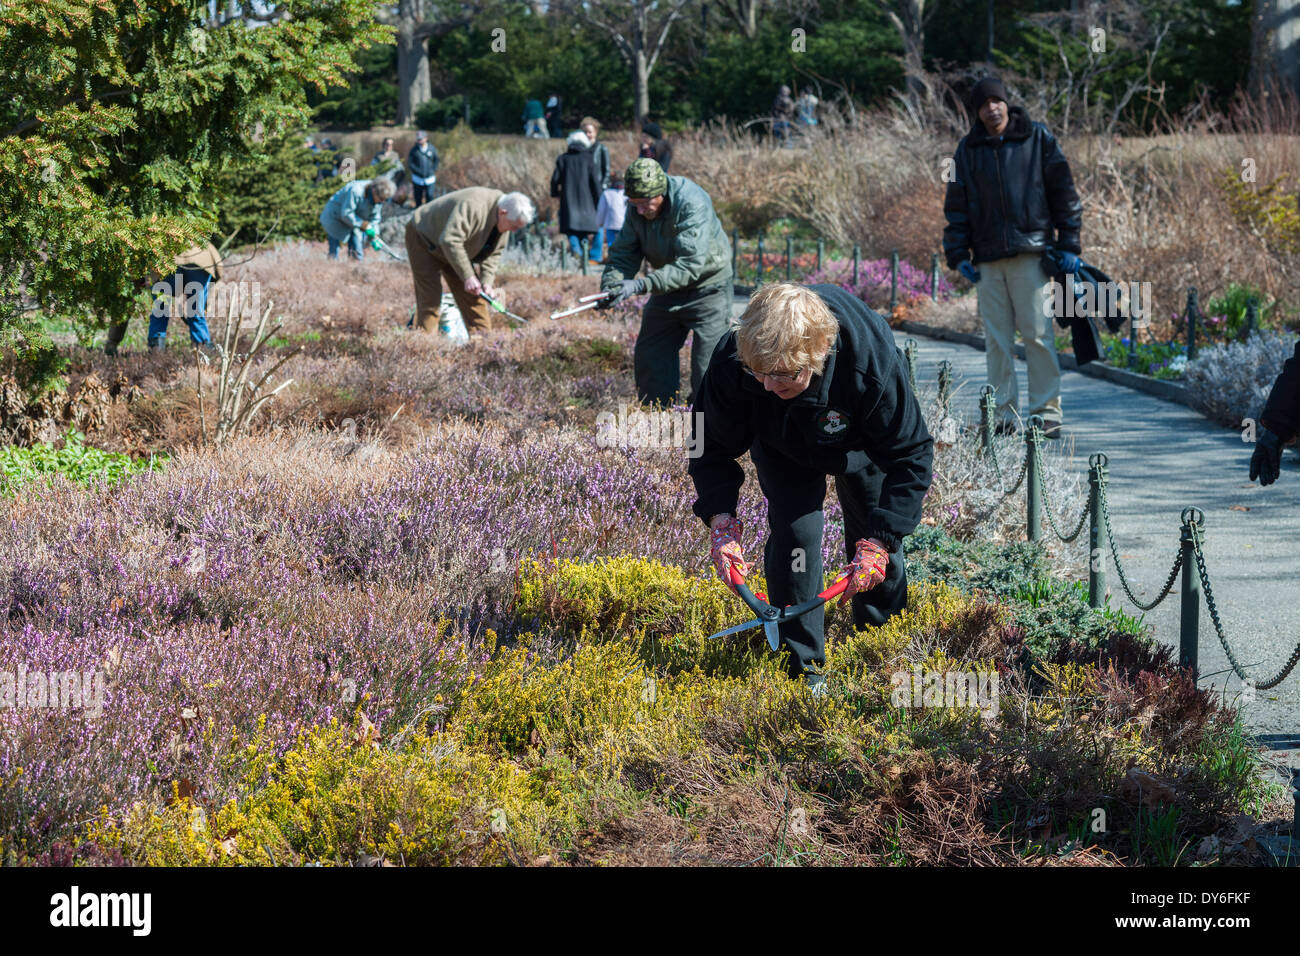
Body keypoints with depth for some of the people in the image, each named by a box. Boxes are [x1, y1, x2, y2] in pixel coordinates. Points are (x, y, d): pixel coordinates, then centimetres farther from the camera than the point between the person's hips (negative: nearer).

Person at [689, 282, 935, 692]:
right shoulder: (731, 365, -40)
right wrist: (721, 519, -35)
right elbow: (712, 447, -21)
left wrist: (880, 540, -40)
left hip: (862, 442, 0)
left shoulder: (872, 363, -45)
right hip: (783, 444, 0)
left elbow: (911, 454, -32)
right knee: (794, 533, -15)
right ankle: (803, 670, -2)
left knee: (877, 542, 7)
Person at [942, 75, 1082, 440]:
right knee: (996, 340, 2)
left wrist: (1068, 245, 0)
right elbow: (956, 205, 14)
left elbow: (1063, 192, 5)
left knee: (1038, 334, -7)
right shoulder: (968, 149, 12)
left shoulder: (1037, 138, 4)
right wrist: (958, 254, 4)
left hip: (1032, 253, -3)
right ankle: (1005, 414, 7)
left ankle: (1047, 413, -3)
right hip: (988, 258, 3)